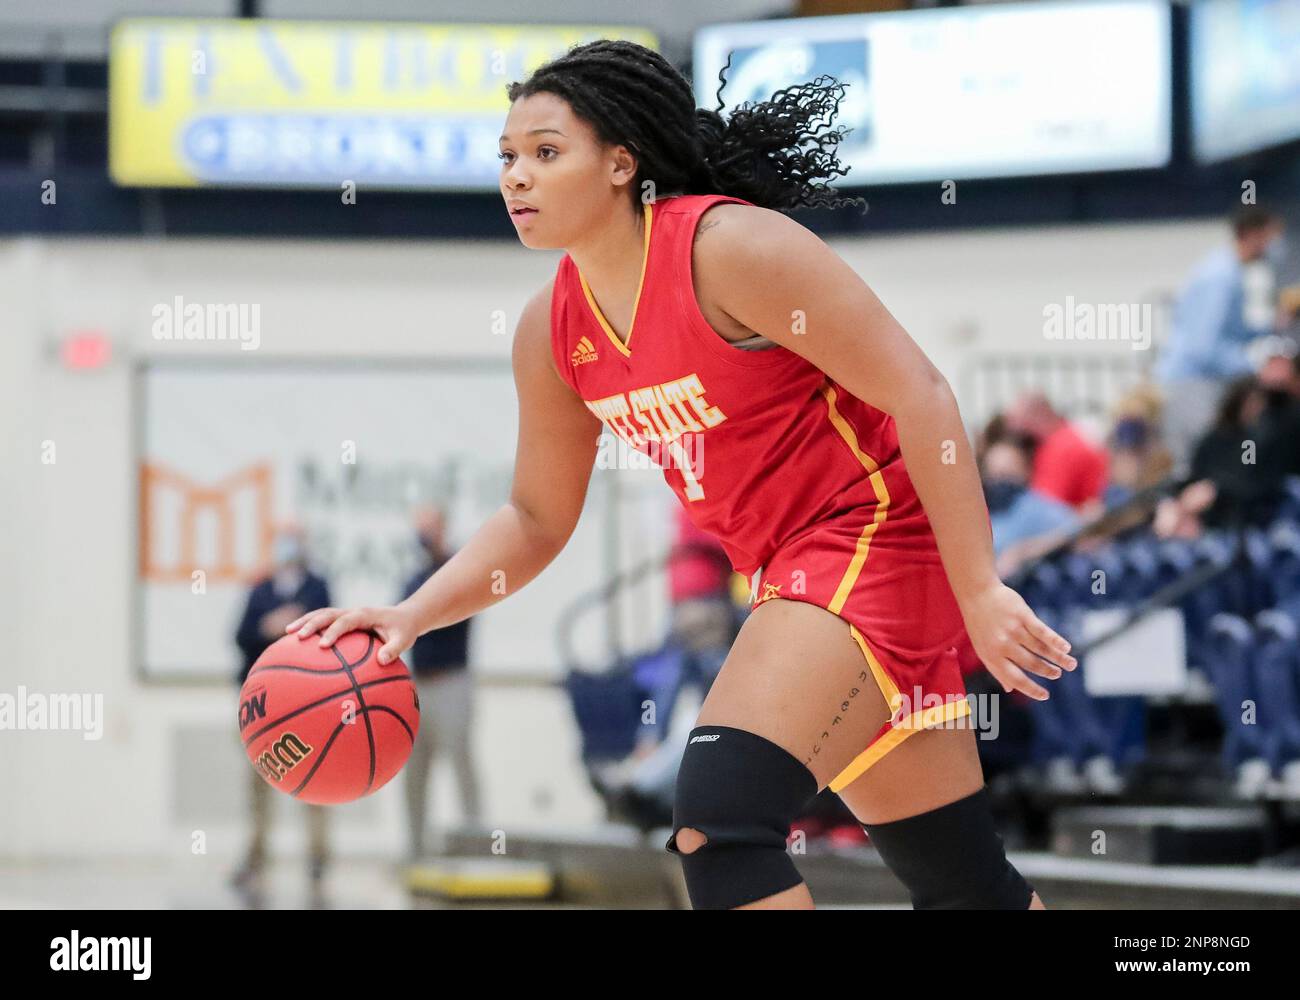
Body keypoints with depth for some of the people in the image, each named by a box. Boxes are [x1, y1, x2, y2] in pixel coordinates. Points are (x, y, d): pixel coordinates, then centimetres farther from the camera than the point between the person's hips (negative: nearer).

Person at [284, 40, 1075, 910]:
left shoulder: (728, 246, -18)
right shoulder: (552, 331, 5)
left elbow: (919, 394, -19)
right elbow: (536, 521, 16)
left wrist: (978, 591, -22)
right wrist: (409, 616, 0)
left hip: (874, 536, -8)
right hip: (791, 575, 8)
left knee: (719, 812, -24)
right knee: (963, 888, 13)